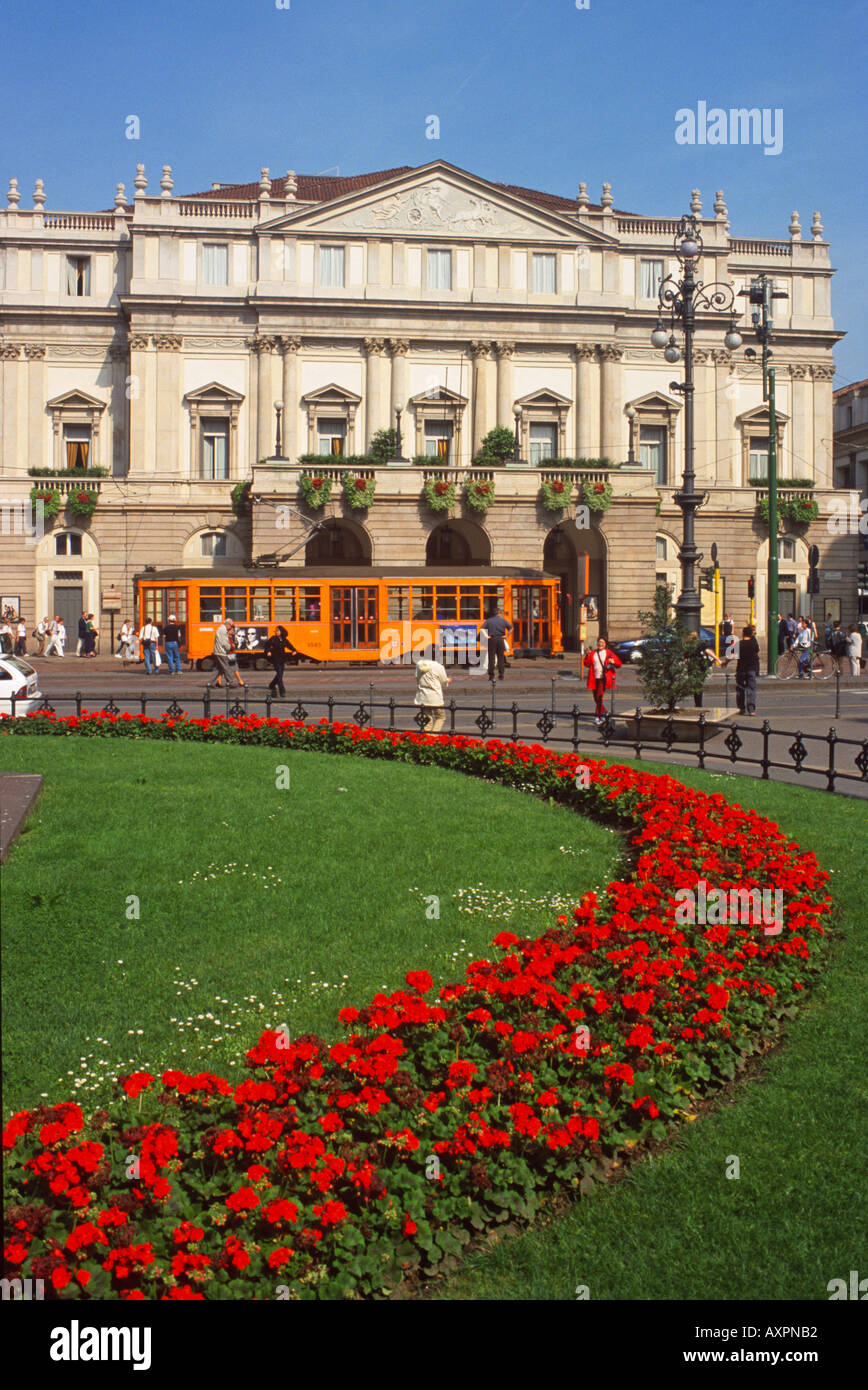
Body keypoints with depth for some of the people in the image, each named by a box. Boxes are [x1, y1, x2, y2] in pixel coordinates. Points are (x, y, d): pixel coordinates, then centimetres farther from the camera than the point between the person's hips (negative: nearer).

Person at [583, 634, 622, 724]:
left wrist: (613, 661, -15)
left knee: (600, 696, -17)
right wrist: (588, 656, -8)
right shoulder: (593, 653, 11)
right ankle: (603, 712, 30)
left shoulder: (609, 653, 5)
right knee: (596, 698, 9)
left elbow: (619, 663, 6)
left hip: (603, 678, -4)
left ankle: (598, 717, -15)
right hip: (594, 679, 4)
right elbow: (586, 664, 8)